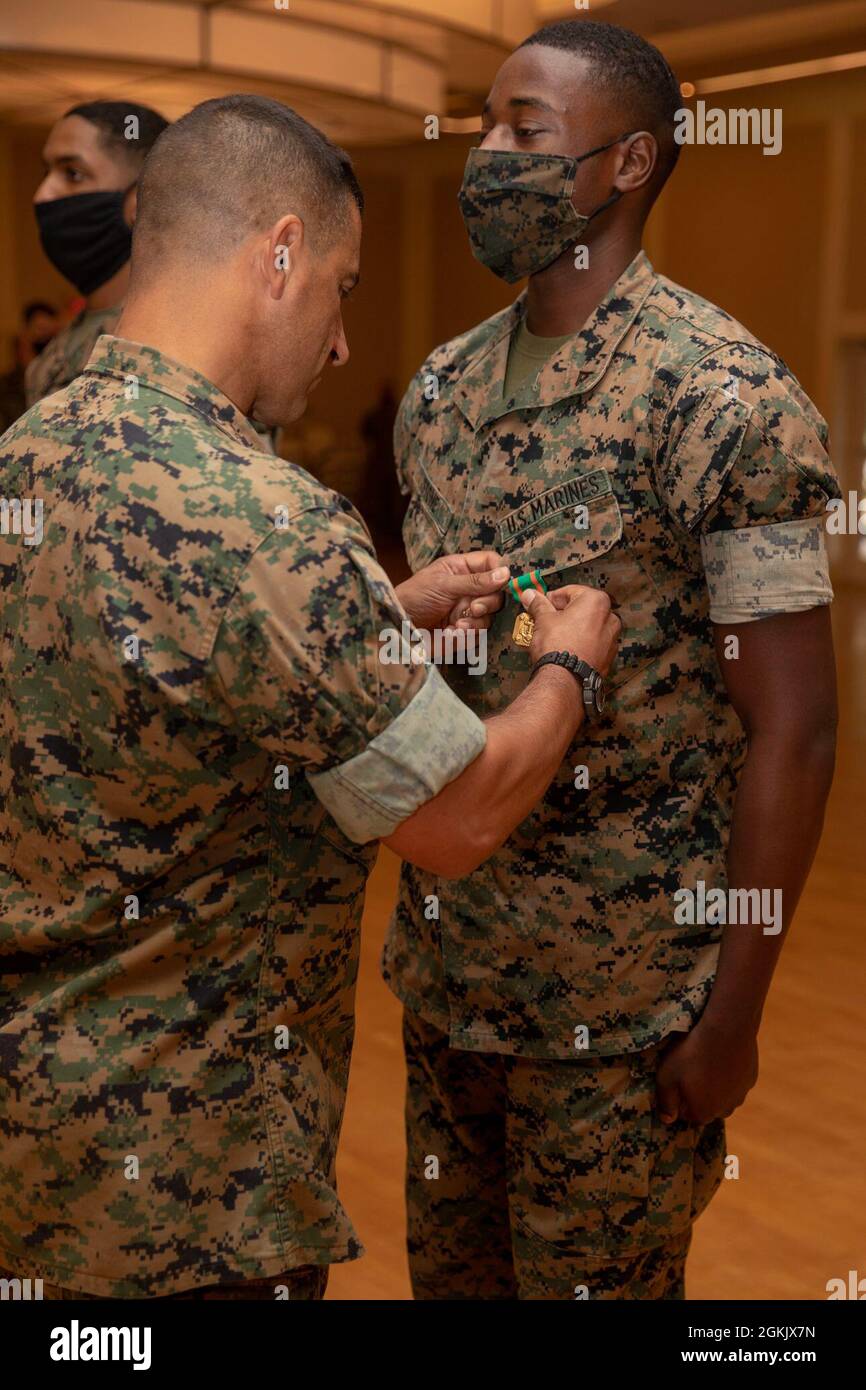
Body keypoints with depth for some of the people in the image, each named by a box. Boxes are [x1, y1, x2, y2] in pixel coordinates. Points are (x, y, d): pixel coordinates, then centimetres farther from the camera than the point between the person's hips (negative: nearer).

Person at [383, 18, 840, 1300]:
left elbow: (792, 731, -15)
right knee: (450, 1270, 20)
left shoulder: (726, 402, -15)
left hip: (622, 998, -6)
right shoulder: (440, 391, 5)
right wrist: (415, 917, 8)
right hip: (447, 966, 6)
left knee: (594, 1278, 12)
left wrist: (735, 1015, -14)